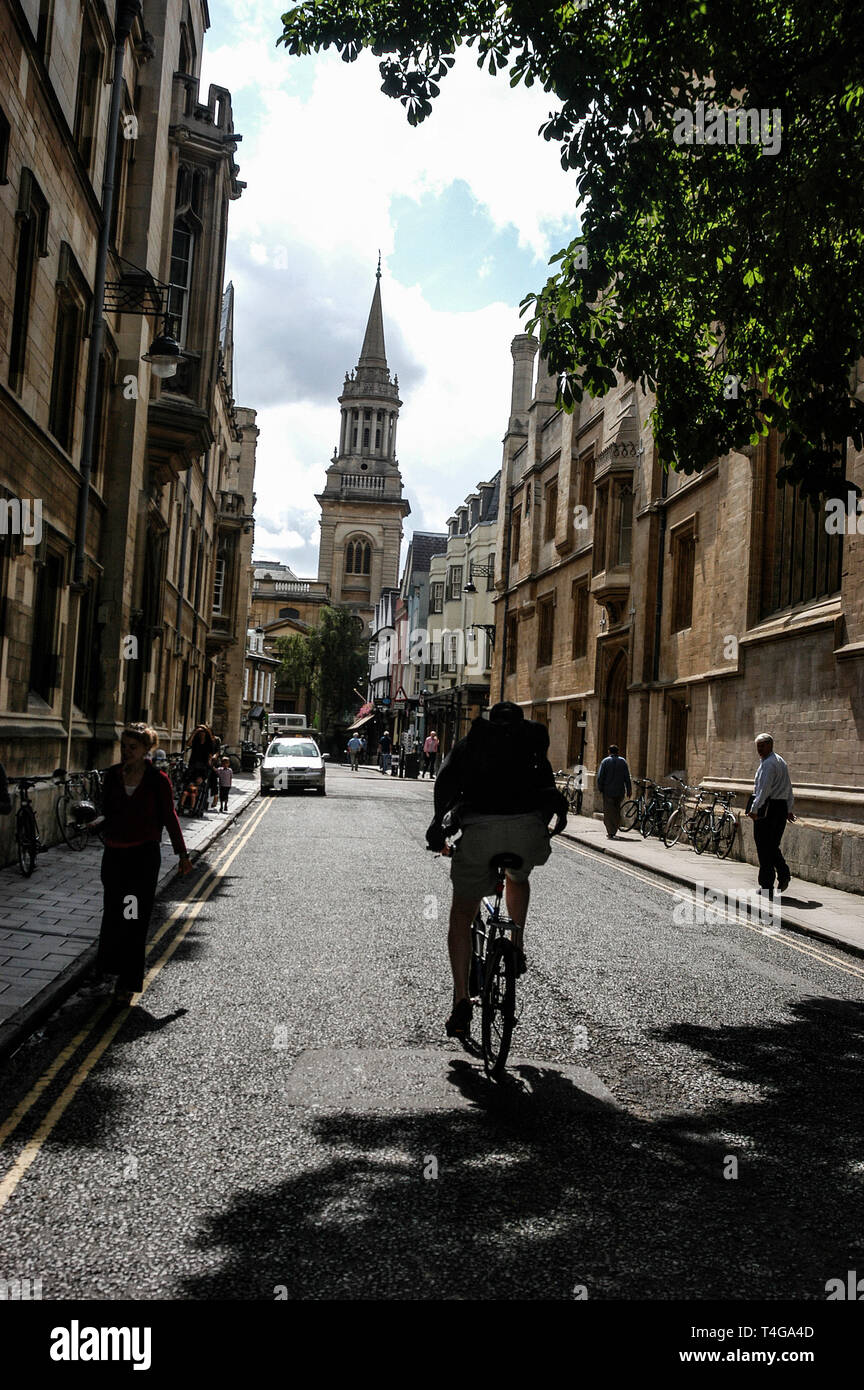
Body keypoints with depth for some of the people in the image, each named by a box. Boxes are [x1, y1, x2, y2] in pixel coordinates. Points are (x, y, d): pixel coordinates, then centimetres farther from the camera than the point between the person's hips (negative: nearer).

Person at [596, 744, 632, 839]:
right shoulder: (622, 761, 5)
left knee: (608, 812, -2)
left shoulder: (605, 761, -1)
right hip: (620, 791, 3)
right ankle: (614, 831, 22)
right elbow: (627, 777, 4)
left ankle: (611, 832, -10)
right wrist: (628, 791, 8)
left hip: (608, 791, -3)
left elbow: (600, 776, -6)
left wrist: (600, 788, 4)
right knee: (617, 812, 15)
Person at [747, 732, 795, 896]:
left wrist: (754, 809, -25)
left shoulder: (768, 763, -12)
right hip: (782, 807, 9)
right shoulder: (781, 762, 18)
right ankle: (783, 873, 0)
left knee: (764, 848, -2)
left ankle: (767, 887, 1)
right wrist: (790, 809, 28)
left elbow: (764, 789, -22)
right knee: (773, 846, 18)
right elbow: (789, 788, 23)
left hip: (767, 808, -9)